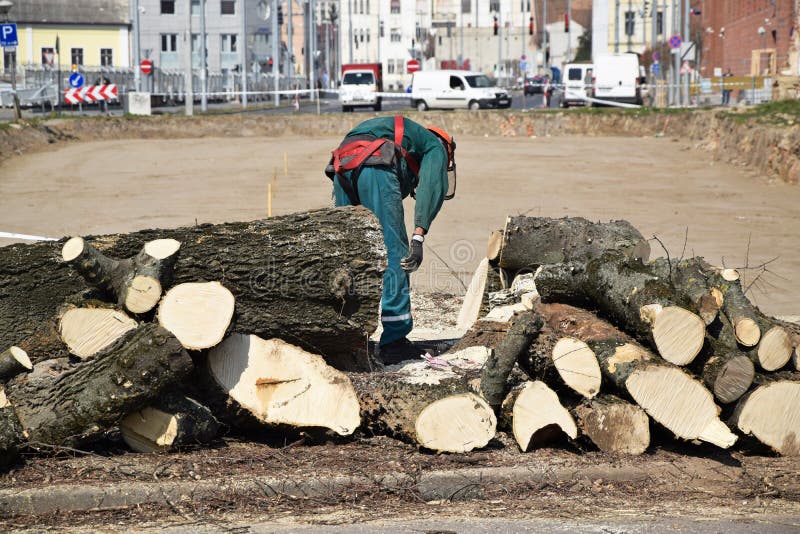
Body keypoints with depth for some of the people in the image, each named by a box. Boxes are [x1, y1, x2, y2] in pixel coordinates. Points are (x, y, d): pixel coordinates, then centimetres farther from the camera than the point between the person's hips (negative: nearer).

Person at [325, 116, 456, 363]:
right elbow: (431, 186, -1)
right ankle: (393, 339, -3)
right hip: (375, 167, -7)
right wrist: (419, 237, -11)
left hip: (342, 167, 7)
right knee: (393, 253, -1)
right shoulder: (436, 146, 22)